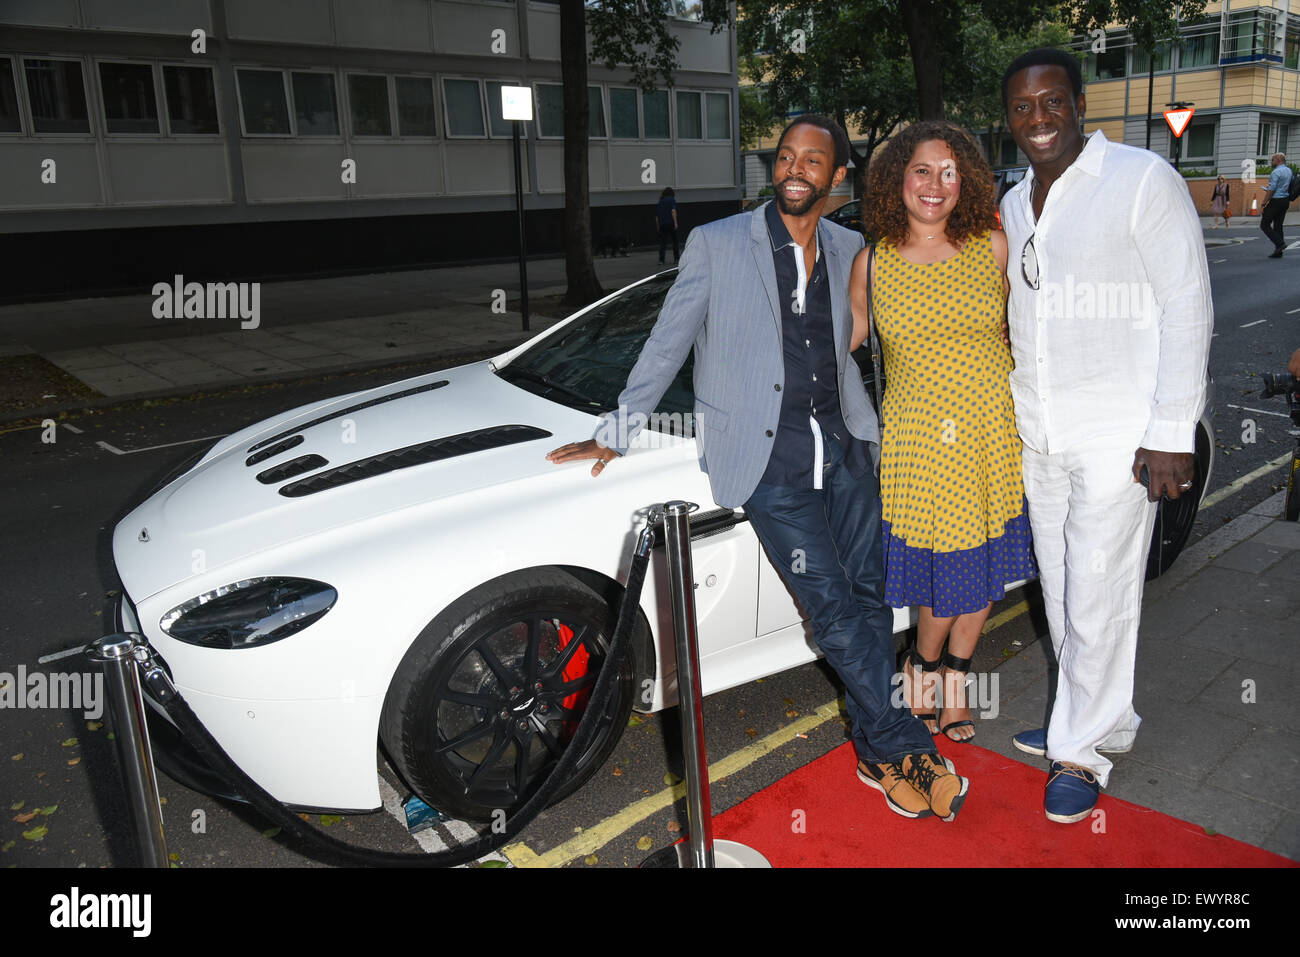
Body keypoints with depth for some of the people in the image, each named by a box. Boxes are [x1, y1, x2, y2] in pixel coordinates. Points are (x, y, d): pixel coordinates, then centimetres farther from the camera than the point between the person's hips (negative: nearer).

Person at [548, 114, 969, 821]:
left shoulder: (849, 251, 11)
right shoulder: (716, 245, 0)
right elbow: (667, 344, 5)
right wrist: (615, 434, 8)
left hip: (842, 449, 5)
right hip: (767, 460, -4)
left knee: (868, 597, 4)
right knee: (834, 608, -8)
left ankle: (876, 751, 19)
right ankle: (907, 746, 8)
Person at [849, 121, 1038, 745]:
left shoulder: (993, 247, 2)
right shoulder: (871, 263, 1)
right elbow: (837, 340, 14)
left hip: (995, 436, 2)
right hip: (918, 444, -2)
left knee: (985, 568, 10)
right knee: (945, 574, 0)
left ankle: (955, 672, 34)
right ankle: (922, 665, 30)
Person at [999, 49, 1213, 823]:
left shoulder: (1143, 179, -7)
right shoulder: (1012, 205, 13)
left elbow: (1188, 308, -11)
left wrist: (1170, 433, -17)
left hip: (1118, 433, -6)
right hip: (1038, 436, 7)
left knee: (1097, 598, -1)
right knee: (1060, 592, 14)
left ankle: (1080, 750, 16)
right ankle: (1106, 721, 32)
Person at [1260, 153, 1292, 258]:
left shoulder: (1276, 172, -14)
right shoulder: (1289, 171, 14)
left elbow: (1271, 190, -18)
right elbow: (1289, 187, 18)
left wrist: (1263, 204, -15)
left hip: (1276, 201, -9)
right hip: (1286, 200, 9)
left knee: (1265, 225, -2)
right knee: (1278, 225, 10)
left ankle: (1280, 243, -14)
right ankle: (1278, 252, 8)